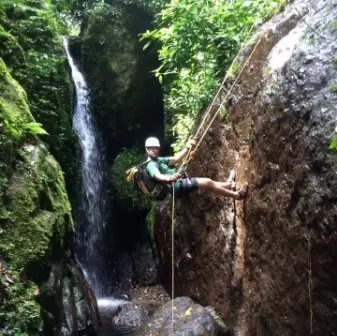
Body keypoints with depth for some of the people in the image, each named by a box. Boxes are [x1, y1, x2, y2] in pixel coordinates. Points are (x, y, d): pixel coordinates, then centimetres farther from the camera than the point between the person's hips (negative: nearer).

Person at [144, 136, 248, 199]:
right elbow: (158, 176, -33)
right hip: (177, 185, -10)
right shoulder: (151, 165, -12)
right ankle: (236, 195, -3)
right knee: (208, 183, -13)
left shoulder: (159, 160, 19)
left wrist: (187, 148, -3)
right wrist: (169, 178, -55)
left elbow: (175, 159, 11)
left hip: (180, 183, 10)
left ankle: (228, 184, 46)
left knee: (207, 184, 23)